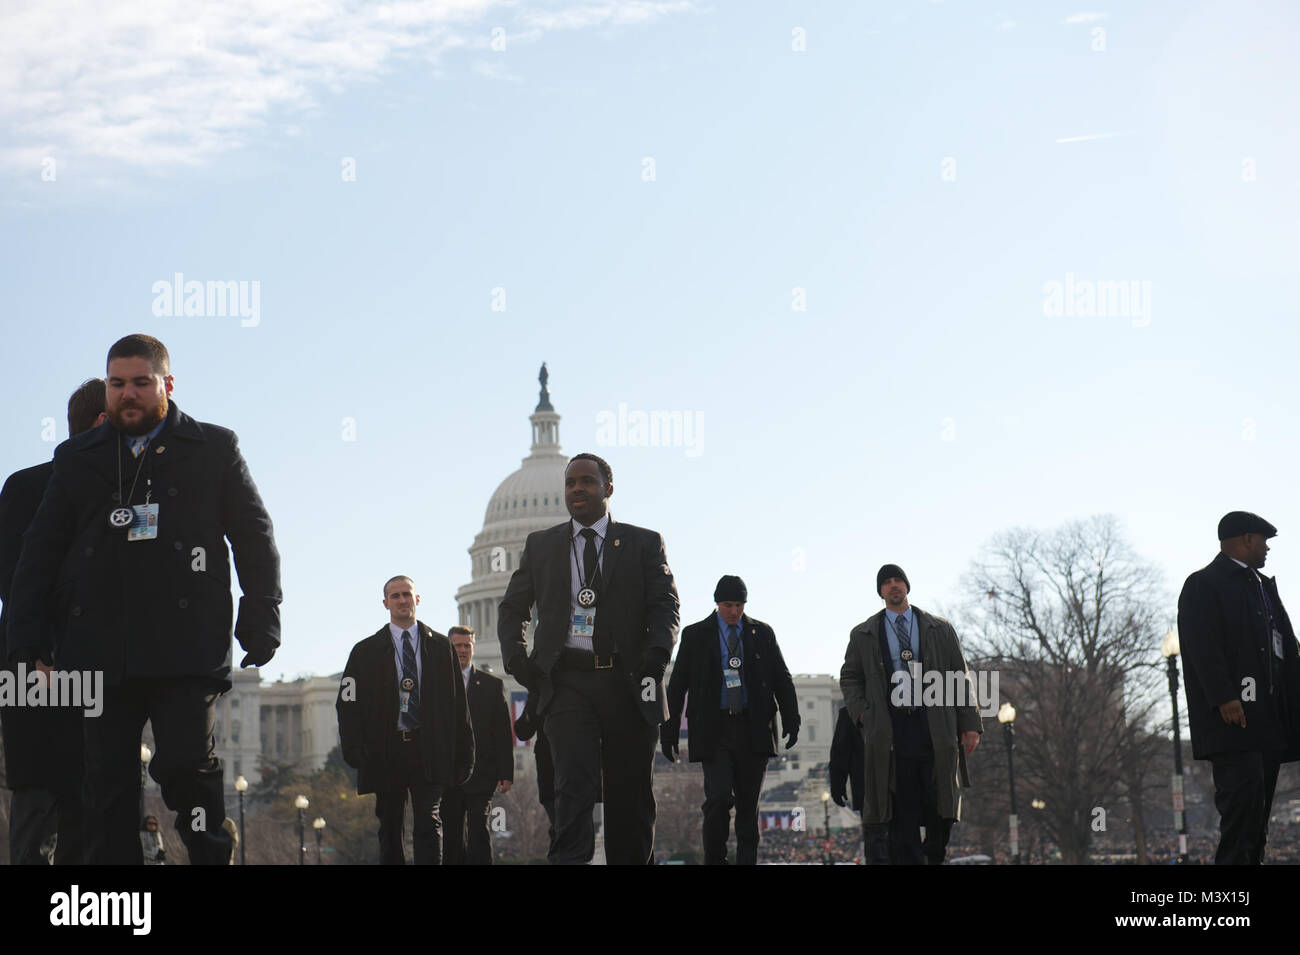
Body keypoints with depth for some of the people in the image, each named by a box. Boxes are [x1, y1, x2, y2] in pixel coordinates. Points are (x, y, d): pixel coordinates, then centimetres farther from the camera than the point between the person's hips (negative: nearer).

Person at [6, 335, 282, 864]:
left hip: (186, 646, -2)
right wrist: (27, 637, 6)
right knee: (107, 785, 1)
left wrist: (261, 620, -2)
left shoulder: (214, 448, 12)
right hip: (100, 650, 3)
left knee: (189, 768, -13)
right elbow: (41, 548, 17)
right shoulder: (76, 458, 18)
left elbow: (255, 538, 10)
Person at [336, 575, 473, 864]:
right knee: (390, 828, 5)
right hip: (386, 751, 1)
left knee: (429, 823, -10)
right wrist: (355, 751, -8)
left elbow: (457, 702, 9)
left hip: (428, 753, -1)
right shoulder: (366, 651, 8)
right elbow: (349, 704, 5)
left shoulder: (441, 646, 10)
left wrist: (463, 752, 4)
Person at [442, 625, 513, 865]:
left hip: (481, 773, -1)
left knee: (478, 833, -11)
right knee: (451, 835, 5)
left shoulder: (492, 685, 9)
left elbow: (503, 734, 7)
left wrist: (506, 773, -1)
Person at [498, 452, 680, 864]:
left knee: (630, 796, 5)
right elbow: (512, 607, 20)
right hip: (567, 682, 0)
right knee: (575, 784, -17)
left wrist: (657, 652, -16)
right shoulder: (540, 545, 15)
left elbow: (665, 606, 2)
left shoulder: (645, 544, 10)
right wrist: (517, 657, 2)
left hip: (628, 683, 1)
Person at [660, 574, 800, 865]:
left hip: (753, 730, 2)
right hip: (715, 731, -2)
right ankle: (714, 860, -2)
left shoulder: (762, 633, 10)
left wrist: (791, 720, -2)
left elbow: (782, 680, 11)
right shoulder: (696, 635, 6)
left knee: (748, 805, 4)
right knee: (719, 798, -16)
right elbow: (677, 685, 7)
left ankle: (747, 861, 11)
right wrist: (668, 731, 3)